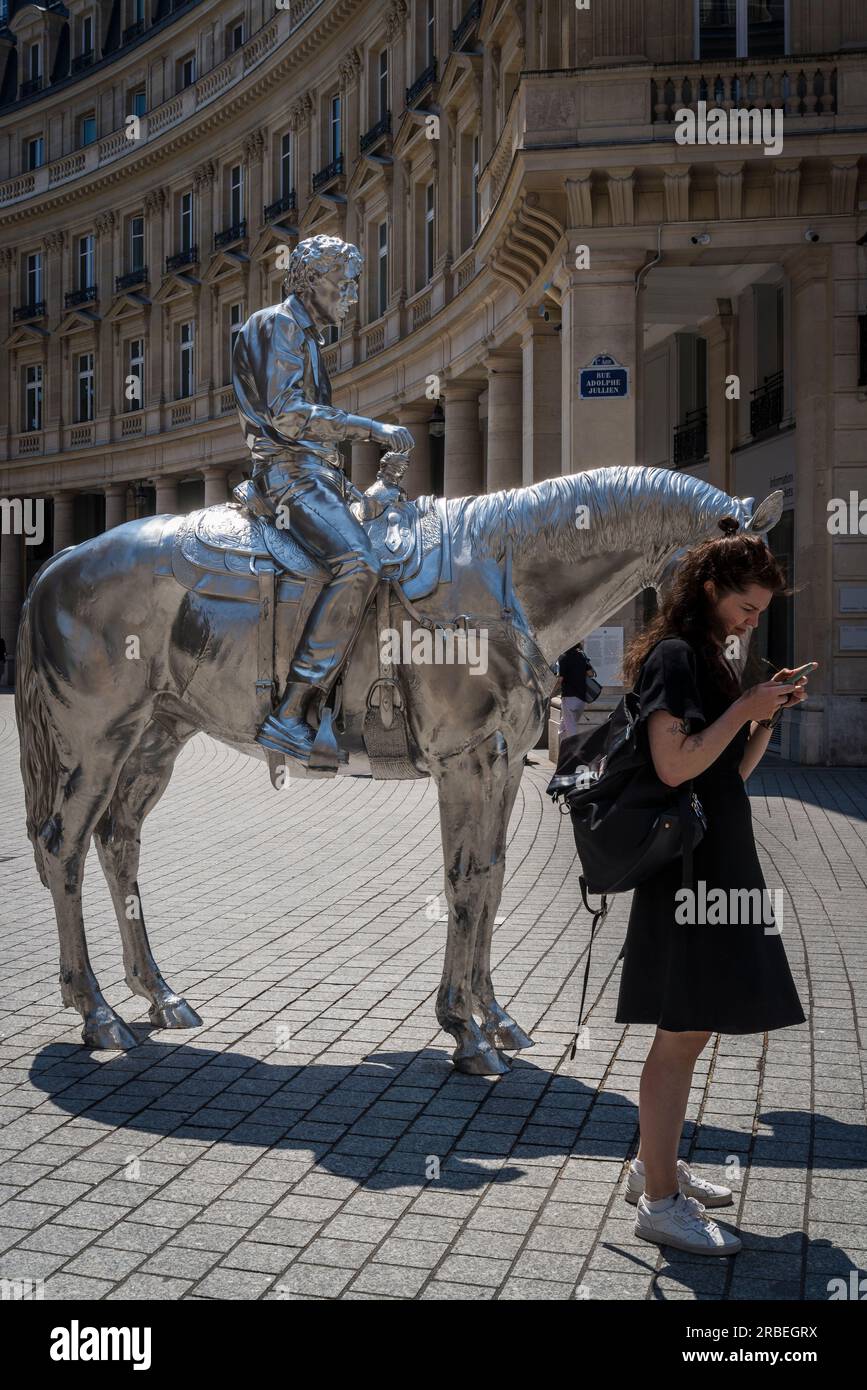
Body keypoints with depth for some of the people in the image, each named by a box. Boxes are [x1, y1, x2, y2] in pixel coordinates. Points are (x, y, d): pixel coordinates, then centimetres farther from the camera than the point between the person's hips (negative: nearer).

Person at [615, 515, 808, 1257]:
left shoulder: (710, 659, 17)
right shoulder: (673, 655, -11)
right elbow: (675, 764, -20)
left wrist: (767, 713, 6)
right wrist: (745, 707, -15)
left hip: (716, 860, 10)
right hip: (687, 862, -10)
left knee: (692, 1027, 15)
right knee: (682, 1032, -6)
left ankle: (655, 1166, 26)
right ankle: (660, 1199, 1)